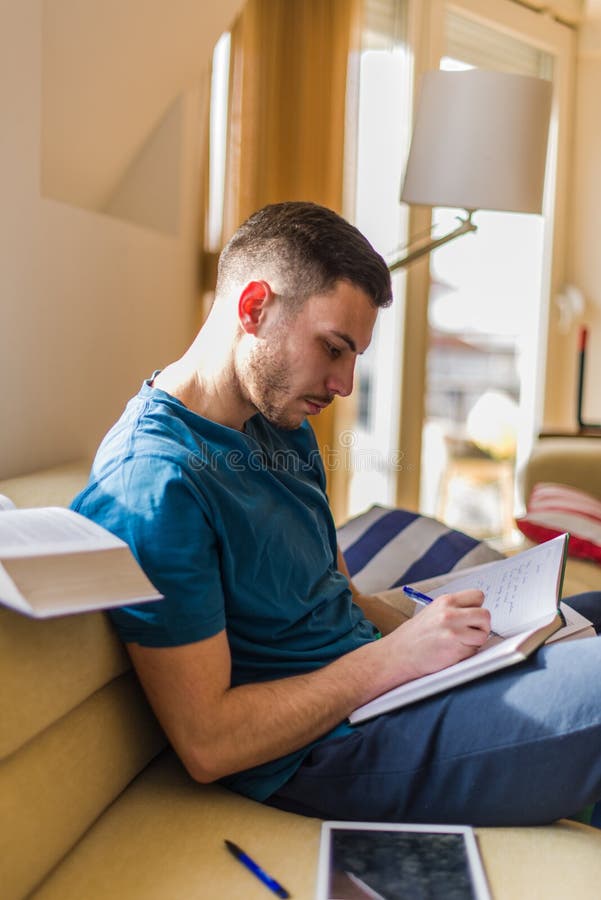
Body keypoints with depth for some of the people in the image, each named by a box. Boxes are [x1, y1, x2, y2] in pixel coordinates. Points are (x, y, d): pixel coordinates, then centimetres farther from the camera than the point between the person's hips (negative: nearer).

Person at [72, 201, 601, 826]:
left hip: (387, 676, 10)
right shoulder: (153, 482, -22)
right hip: (324, 752, -9)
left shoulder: (284, 430, 10)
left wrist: (440, 629, -3)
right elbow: (206, 745, -22)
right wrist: (395, 657, -19)